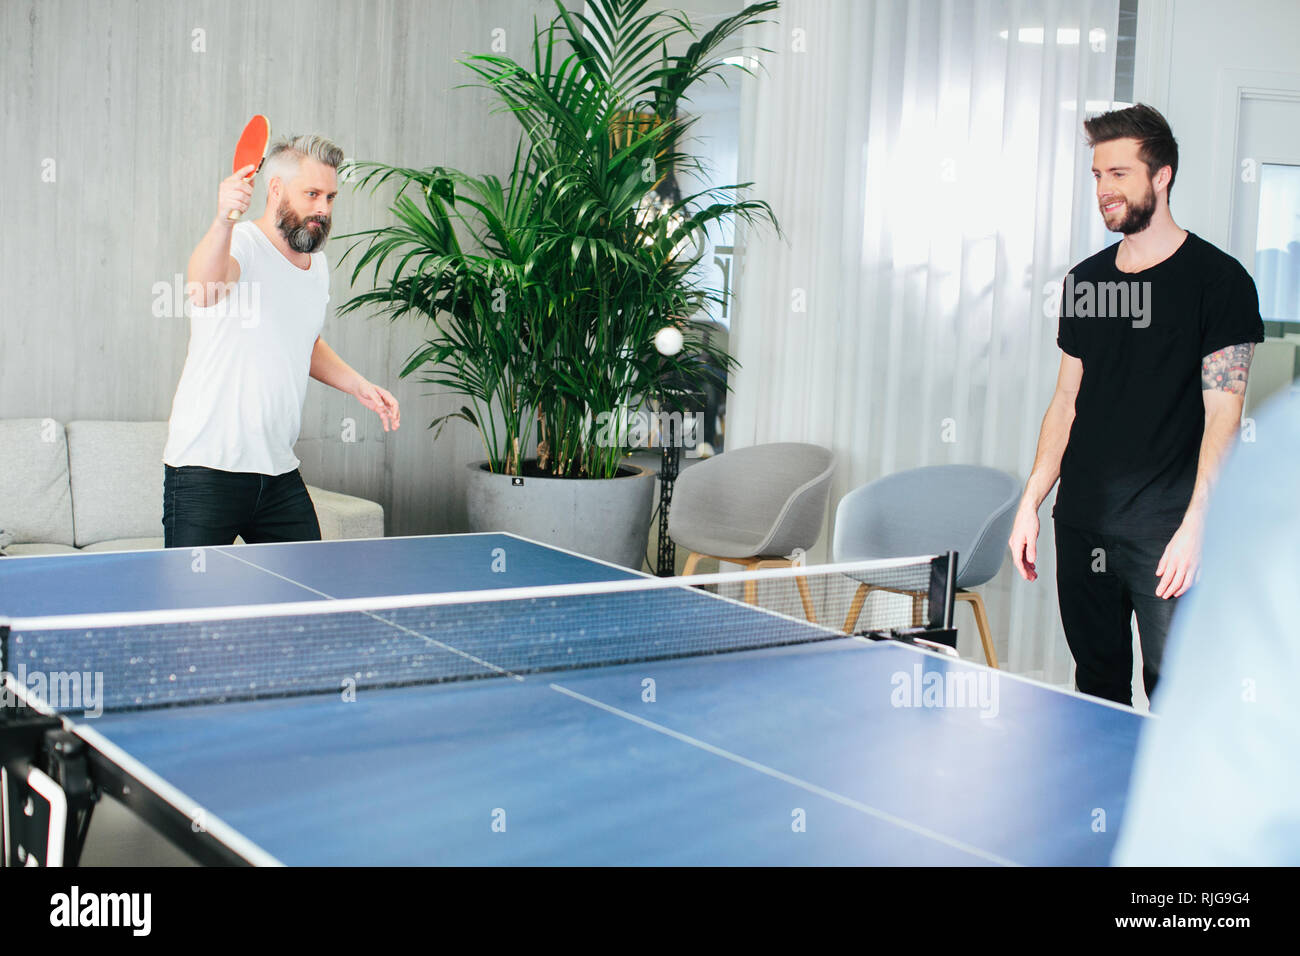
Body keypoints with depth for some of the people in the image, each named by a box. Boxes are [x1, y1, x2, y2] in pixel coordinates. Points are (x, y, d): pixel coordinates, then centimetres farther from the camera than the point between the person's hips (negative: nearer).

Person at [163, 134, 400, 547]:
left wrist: (359, 386, 15)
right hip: (206, 467, -7)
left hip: (280, 471, 7)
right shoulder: (240, 243, -12)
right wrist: (222, 220, -55)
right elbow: (203, 292, -37)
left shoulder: (317, 265, 12)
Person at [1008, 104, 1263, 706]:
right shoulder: (1086, 280, 12)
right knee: (1097, 690, 13)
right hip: (1080, 522, 5)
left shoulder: (1218, 279, -4)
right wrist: (1030, 503, 11)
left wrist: (1194, 526, -18)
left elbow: (1222, 413, -9)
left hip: (1165, 537, -5)